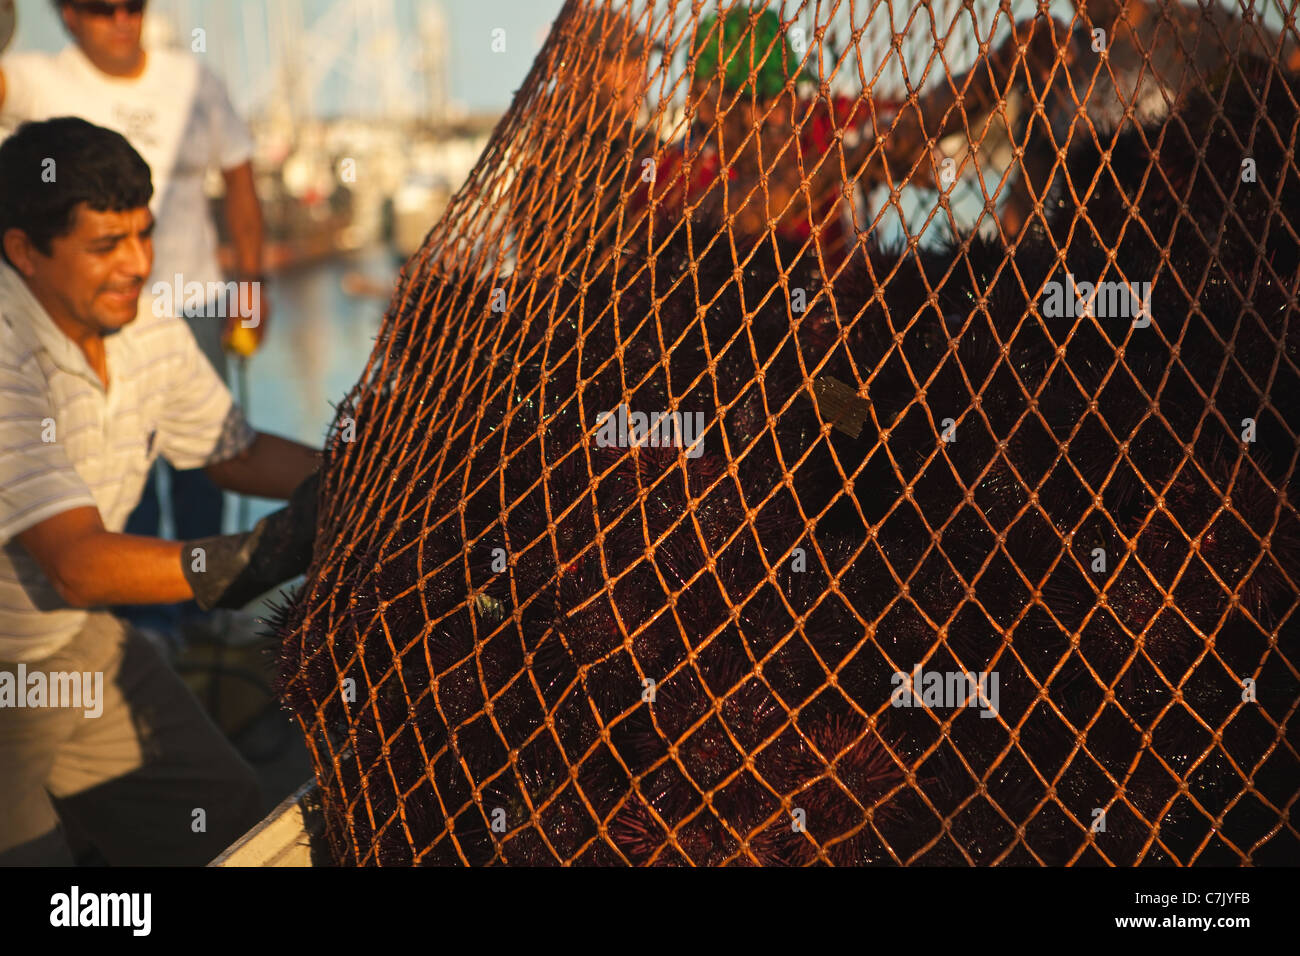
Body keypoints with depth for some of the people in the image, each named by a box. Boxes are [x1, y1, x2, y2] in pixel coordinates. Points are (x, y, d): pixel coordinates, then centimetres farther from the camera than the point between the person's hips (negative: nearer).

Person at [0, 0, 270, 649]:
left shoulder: (194, 81, 1)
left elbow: (239, 179, 8)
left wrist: (250, 281, 4)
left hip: (192, 304, 3)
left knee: (202, 461, 11)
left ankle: (201, 601, 28)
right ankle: (141, 609, 18)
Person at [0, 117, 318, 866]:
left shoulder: (148, 331, -5)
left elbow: (239, 452, 9)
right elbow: (78, 564, -35)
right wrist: (257, 557, -47)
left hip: (74, 642, 8)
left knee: (226, 816, 9)